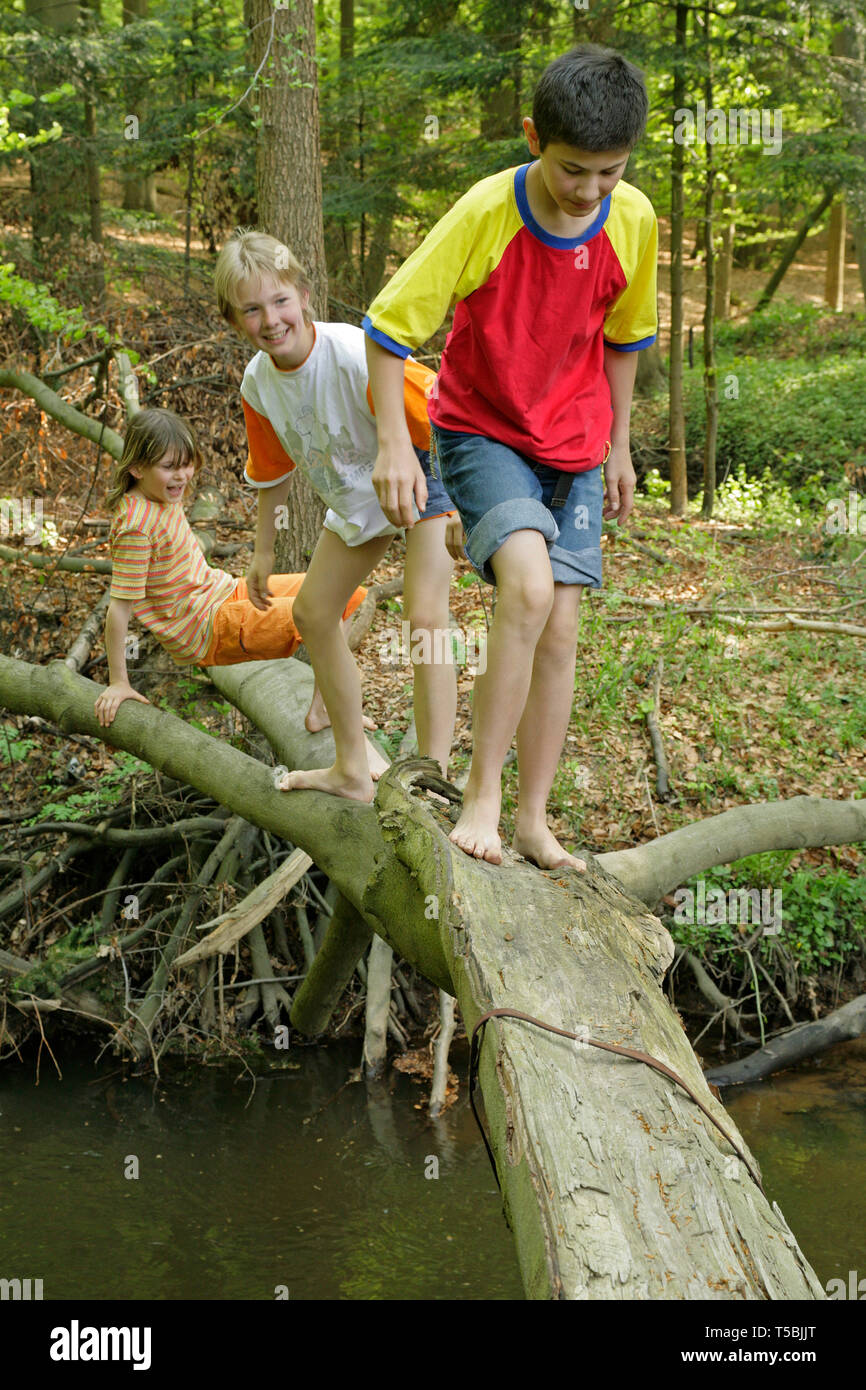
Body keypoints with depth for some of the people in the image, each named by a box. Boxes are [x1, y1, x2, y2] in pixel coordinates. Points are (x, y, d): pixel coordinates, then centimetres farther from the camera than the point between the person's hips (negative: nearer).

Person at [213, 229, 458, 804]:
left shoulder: (358, 357, -35)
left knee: (425, 616, -22)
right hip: (355, 495, 8)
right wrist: (264, 552, 12)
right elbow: (274, 471, 6)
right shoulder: (258, 384, -12)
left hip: (428, 476, -8)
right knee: (313, 612, 9)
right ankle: (352, 772, 21)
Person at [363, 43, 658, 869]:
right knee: (529, 585, -27)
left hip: (573, 447, 4)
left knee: (560, 630, 2)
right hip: (480, 432, -4)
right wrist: (393, 445, -18)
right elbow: (389, 323, -15)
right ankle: (481, 793, -15)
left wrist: (618, 446, 14)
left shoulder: (634, 222, -8)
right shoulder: (485, 213, -20)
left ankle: (533, 819, 14)